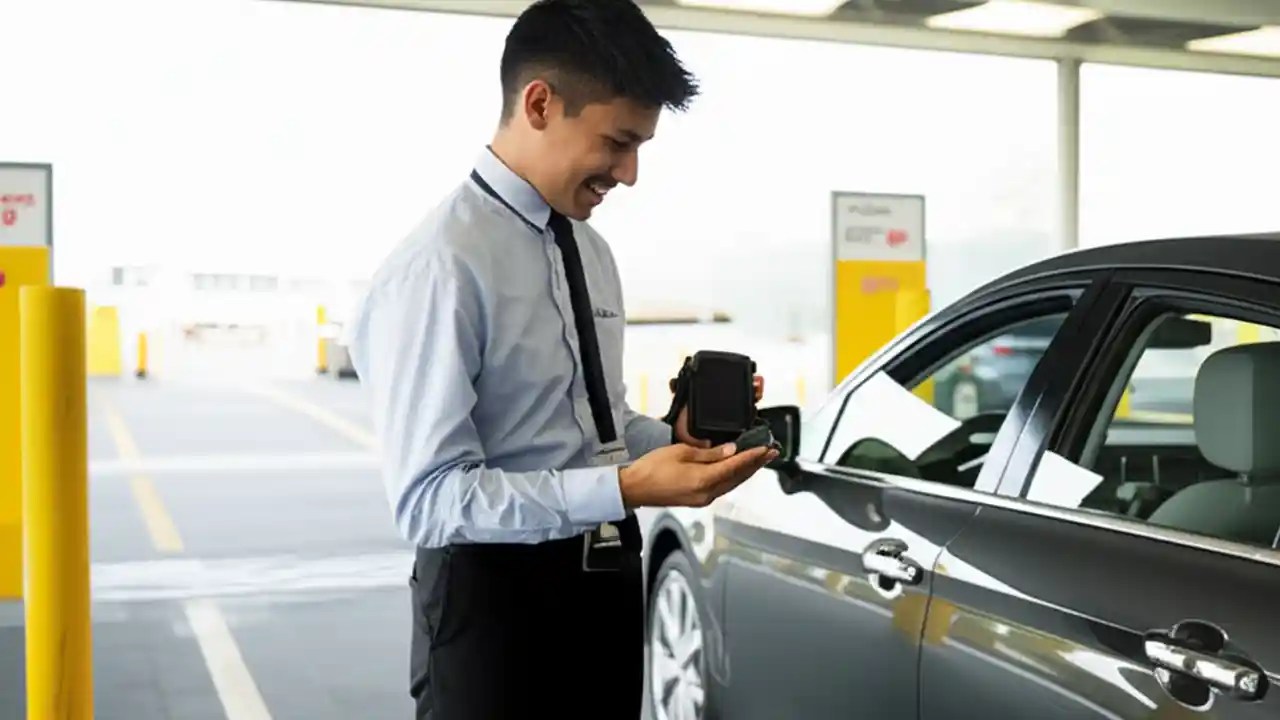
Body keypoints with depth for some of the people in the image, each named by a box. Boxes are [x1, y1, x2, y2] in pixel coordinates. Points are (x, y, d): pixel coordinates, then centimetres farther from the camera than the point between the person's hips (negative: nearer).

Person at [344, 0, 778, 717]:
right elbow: (430, 498, -23)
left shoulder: (593, 251, 7)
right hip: (495, 596, -8)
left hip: (608, 579, 8)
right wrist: (627, 489, -29)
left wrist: (672, 439, -4)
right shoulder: (441, 267, -19)